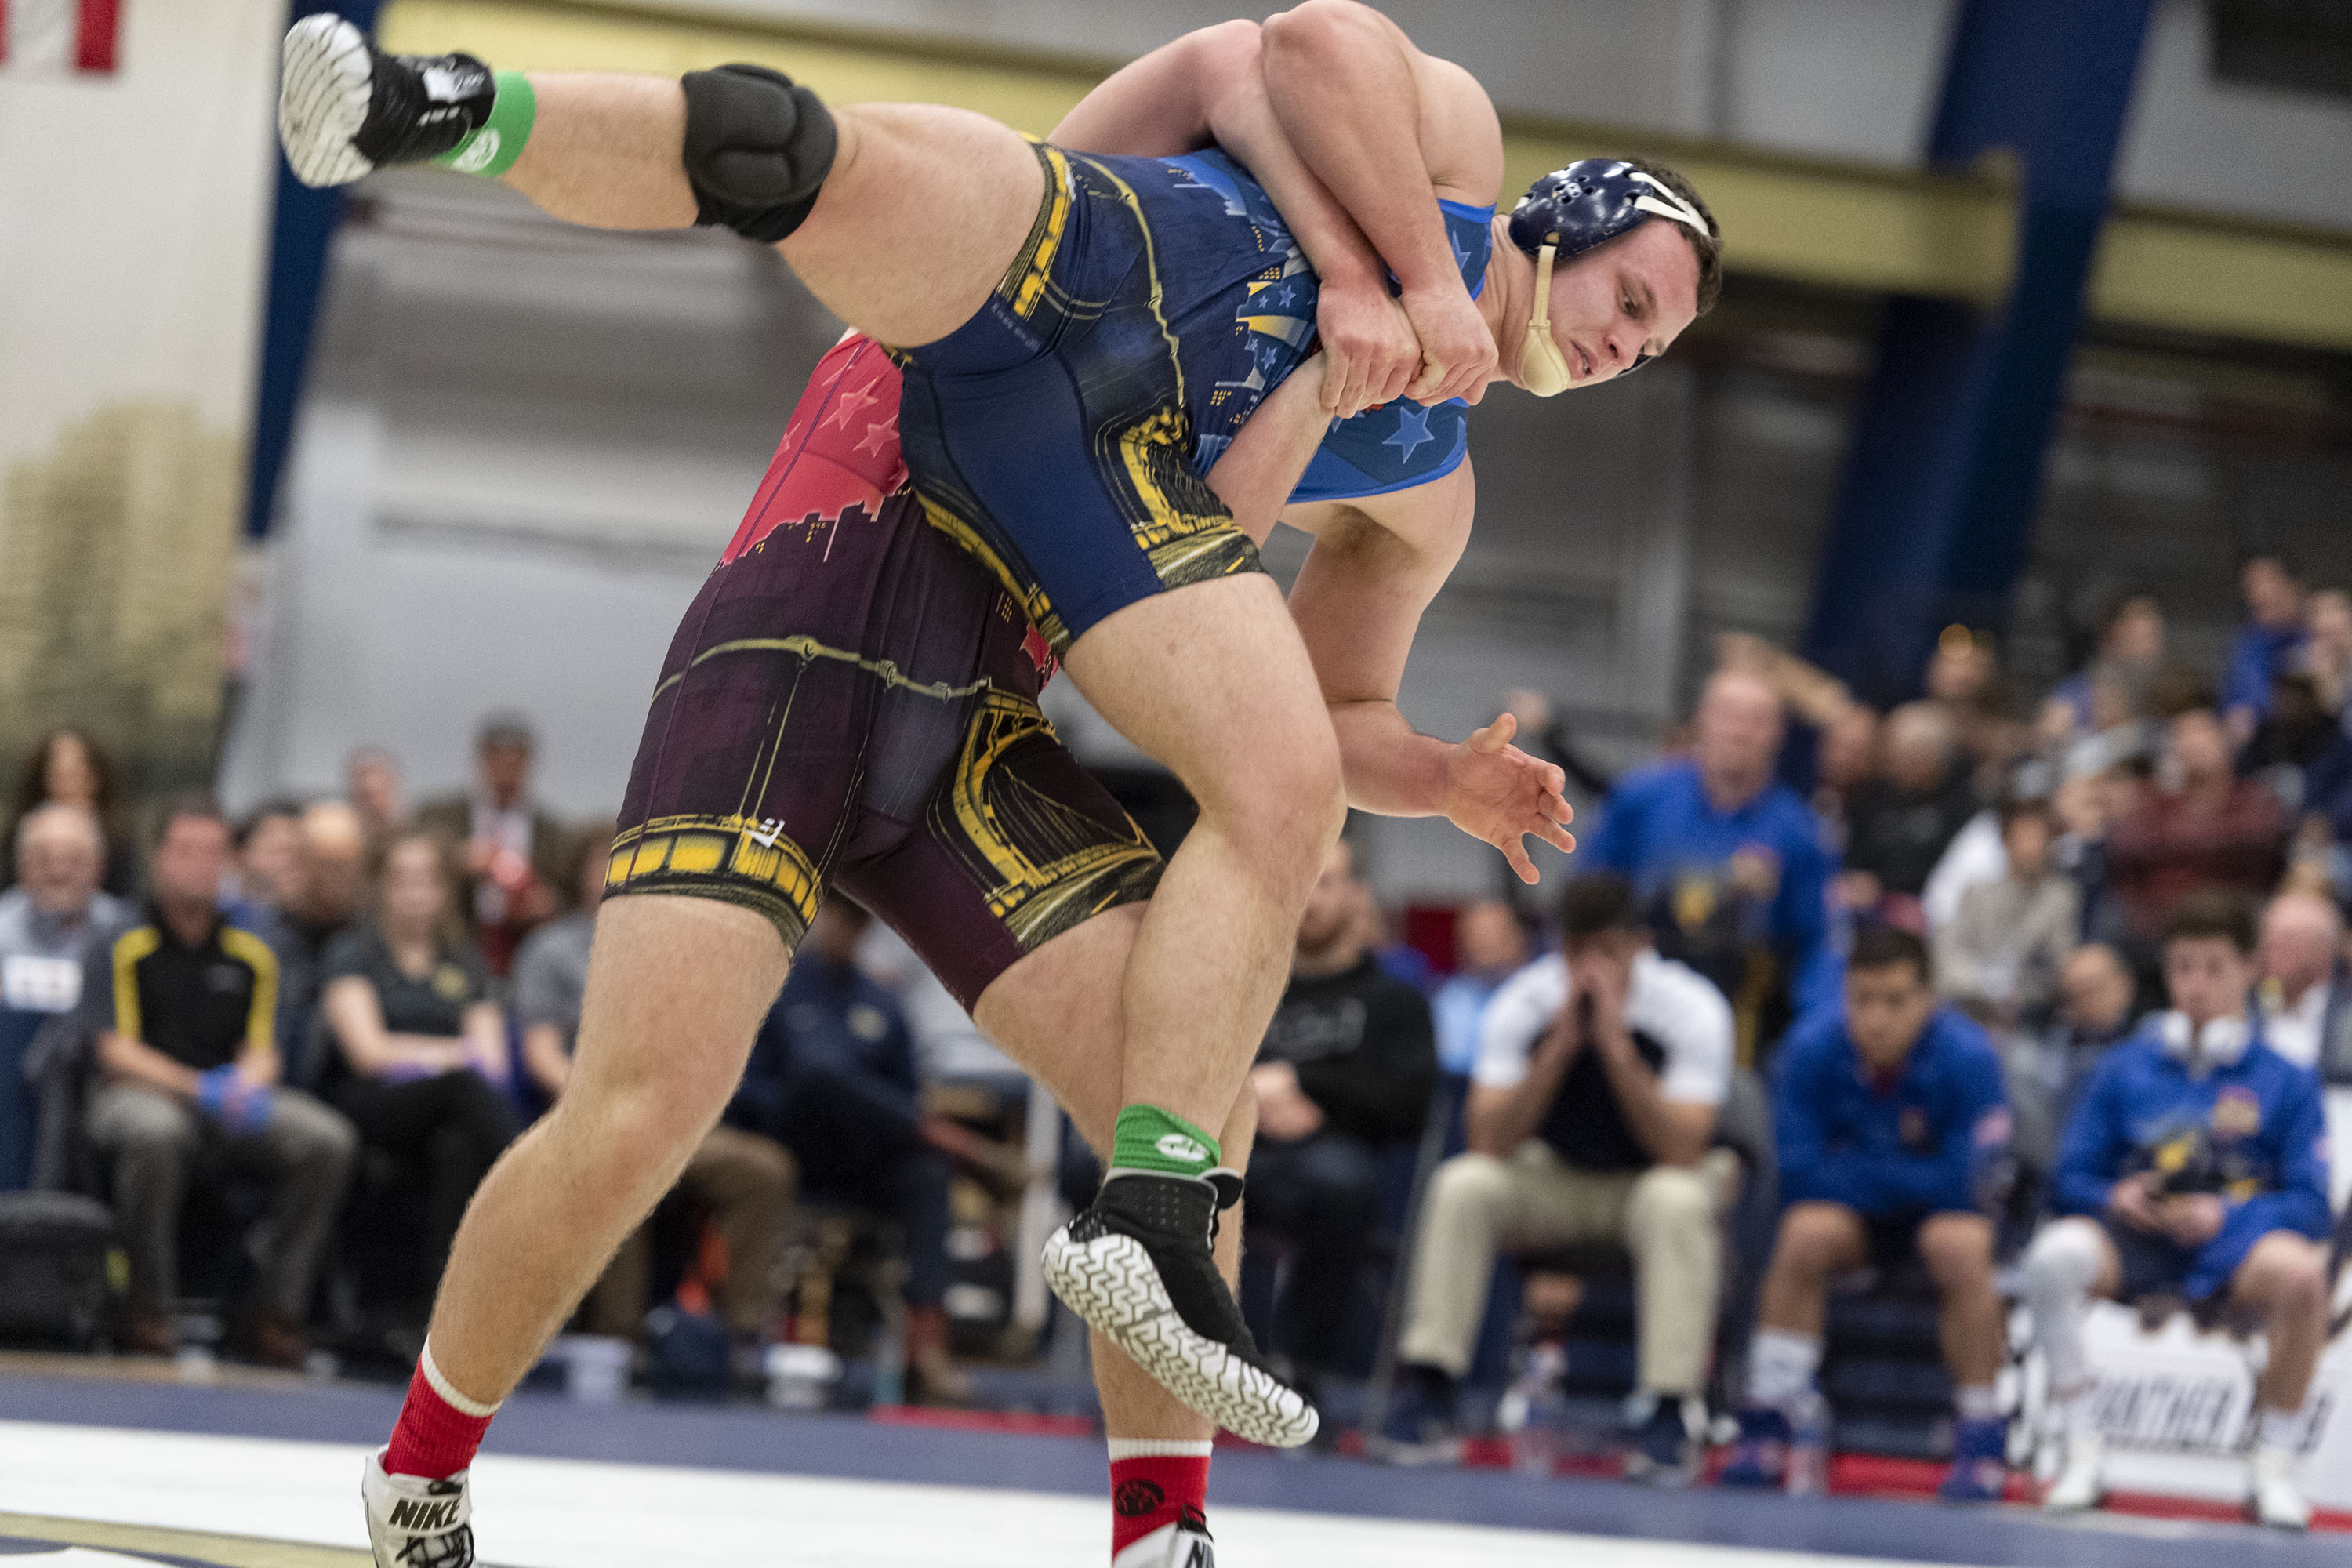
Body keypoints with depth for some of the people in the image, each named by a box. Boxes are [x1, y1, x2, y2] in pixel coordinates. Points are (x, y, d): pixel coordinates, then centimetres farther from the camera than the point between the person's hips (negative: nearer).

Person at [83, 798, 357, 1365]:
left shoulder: (250, 953, 11)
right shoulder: (122, 947, -1)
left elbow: (260, 1051, 9)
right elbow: (117, 1053, -8)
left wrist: (249, 1084, -16)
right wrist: (198, 1088, -21)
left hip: (231, 1093, 4)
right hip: (140, 1091, -4)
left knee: (329, 1139, -21)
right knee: (156, 1133, -41)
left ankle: (275, 1310, -15)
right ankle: (149, 1307, -24)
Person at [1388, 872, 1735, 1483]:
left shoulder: (1692, 1009, -22)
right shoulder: (1523, 1003, -16)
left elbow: (1681, 1152, -31)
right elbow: (1488, 1142, -23)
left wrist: (1615, 1042, -37)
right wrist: (1562, 1043, -32)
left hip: (1660, 1177, -2)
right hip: (1558, 1177, 2)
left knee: (1676, 1200, -37)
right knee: (1462, 1184, -26)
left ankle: (1673, 1412, -34)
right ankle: (1428, 1388, -21)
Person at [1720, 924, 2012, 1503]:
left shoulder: (1966, 1056, -23)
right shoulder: (1814, 1049, -17)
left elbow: (1966, 1184, -24)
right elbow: (1800, 1171, -16)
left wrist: (1857, 1169, -18)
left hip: (1948, 1210, -2)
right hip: (1854, 1215, 2)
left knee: (1959, 1245, -35)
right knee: (1807, 1233, -30)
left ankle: (1981, 1439, -23)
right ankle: (1769, 1423, -24)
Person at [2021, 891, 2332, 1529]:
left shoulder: (2287, 1082, 9)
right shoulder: (2125, 1069, 15)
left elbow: (2309, 1204, 1)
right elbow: (2074, 1175, 13)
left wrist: (2225, 1216, -16)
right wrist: (2115, 1197, -10)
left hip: (2234, 1236, -1)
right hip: (2135, 1236, 2)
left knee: (2300, 1273, -38)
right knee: (2054, 1255, -33)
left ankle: (2274, 1464, -18)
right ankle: (2082, 1452, -21)